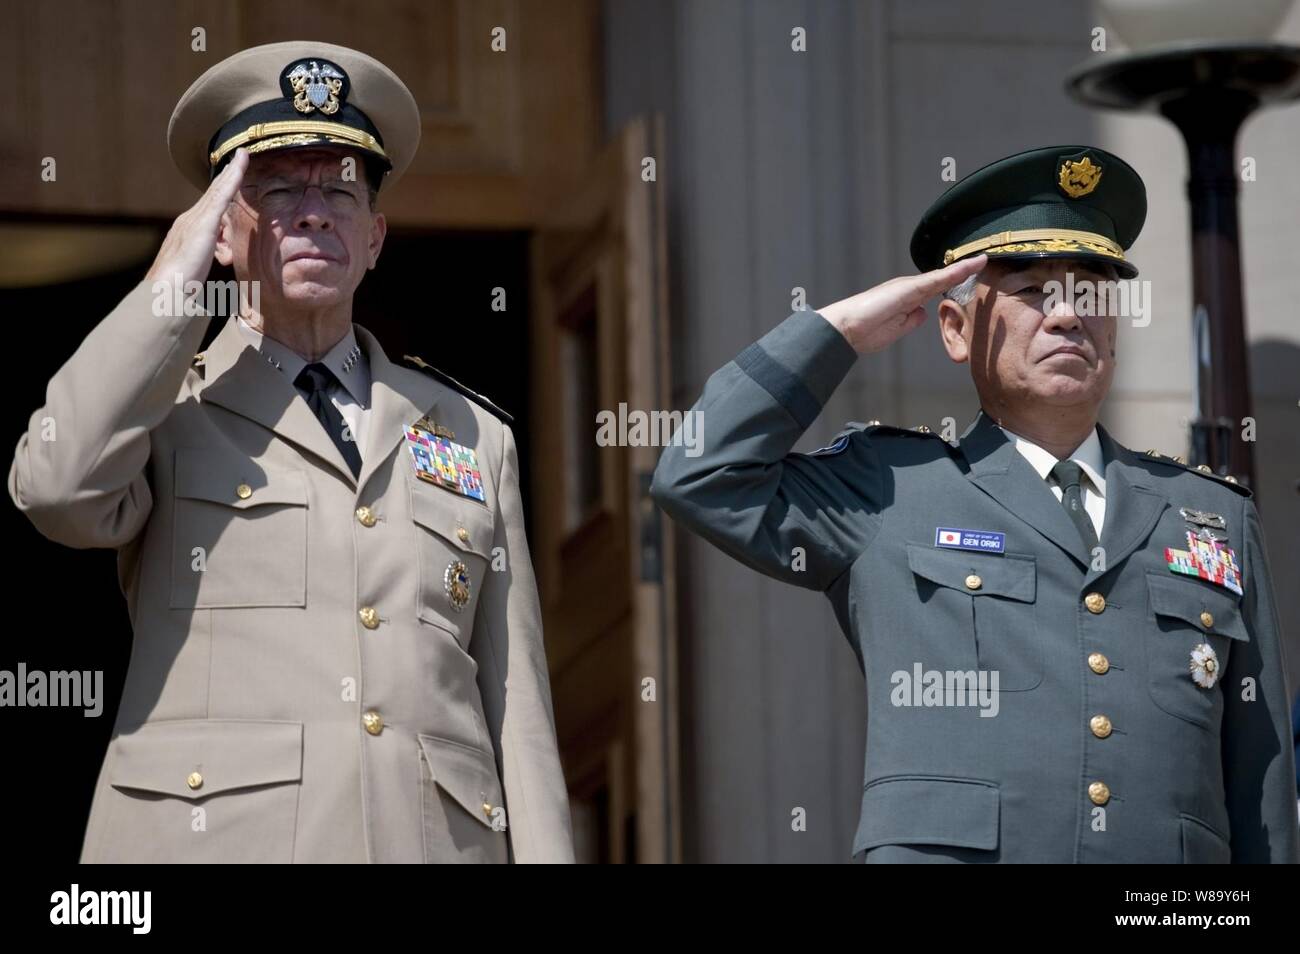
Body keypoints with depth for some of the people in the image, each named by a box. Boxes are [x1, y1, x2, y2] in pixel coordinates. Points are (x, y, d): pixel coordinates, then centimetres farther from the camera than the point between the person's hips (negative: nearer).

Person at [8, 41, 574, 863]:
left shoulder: (473, 435, 17)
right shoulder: (163, 413, 10)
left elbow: (517, 713, 12)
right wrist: (174, 279, -3)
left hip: (436, 839, 3)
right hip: (209, 837, -2)